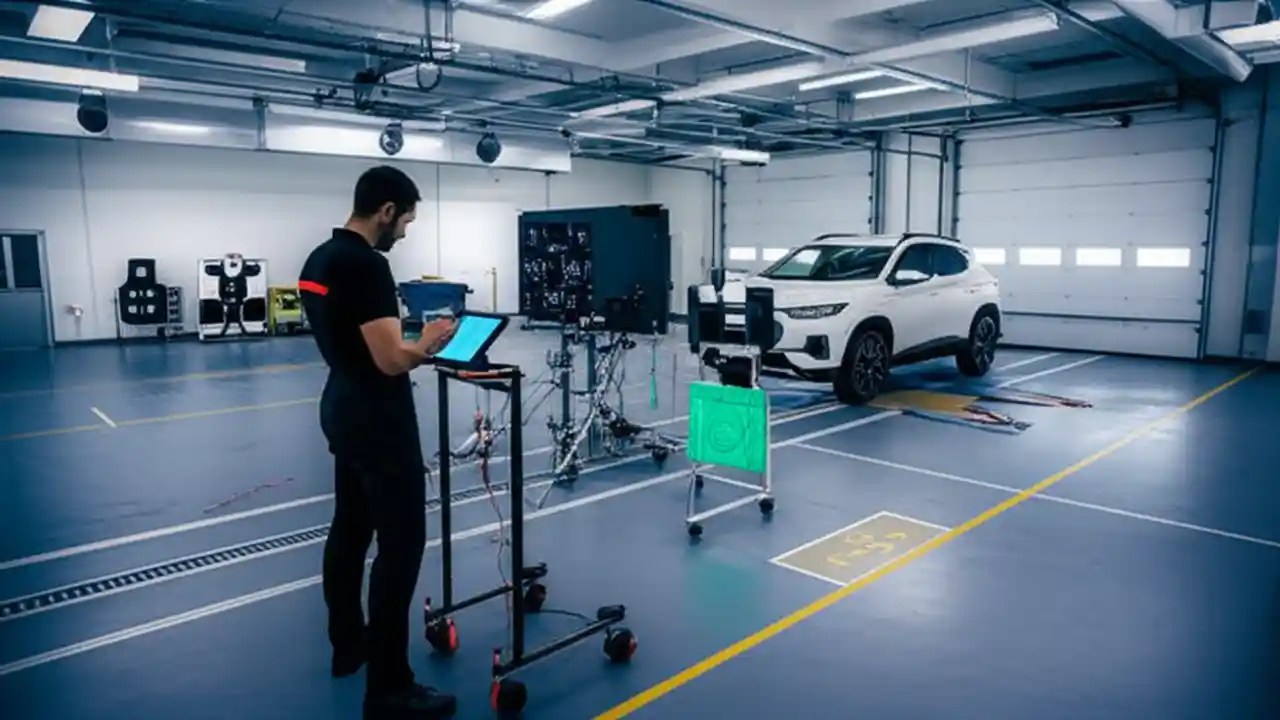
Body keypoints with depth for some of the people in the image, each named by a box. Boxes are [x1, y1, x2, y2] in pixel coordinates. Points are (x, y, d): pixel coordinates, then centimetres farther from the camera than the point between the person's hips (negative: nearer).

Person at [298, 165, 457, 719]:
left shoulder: (318, 259, 10)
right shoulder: (366, 265, -23)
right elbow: (391, 359, -27)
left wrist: (412, 349, 17)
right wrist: (429, 343, -7)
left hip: (342, 411, 11)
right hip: (378, 423, -11)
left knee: (350, 530, 20)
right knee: (400, 545, -5)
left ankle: (348, 644, 36)